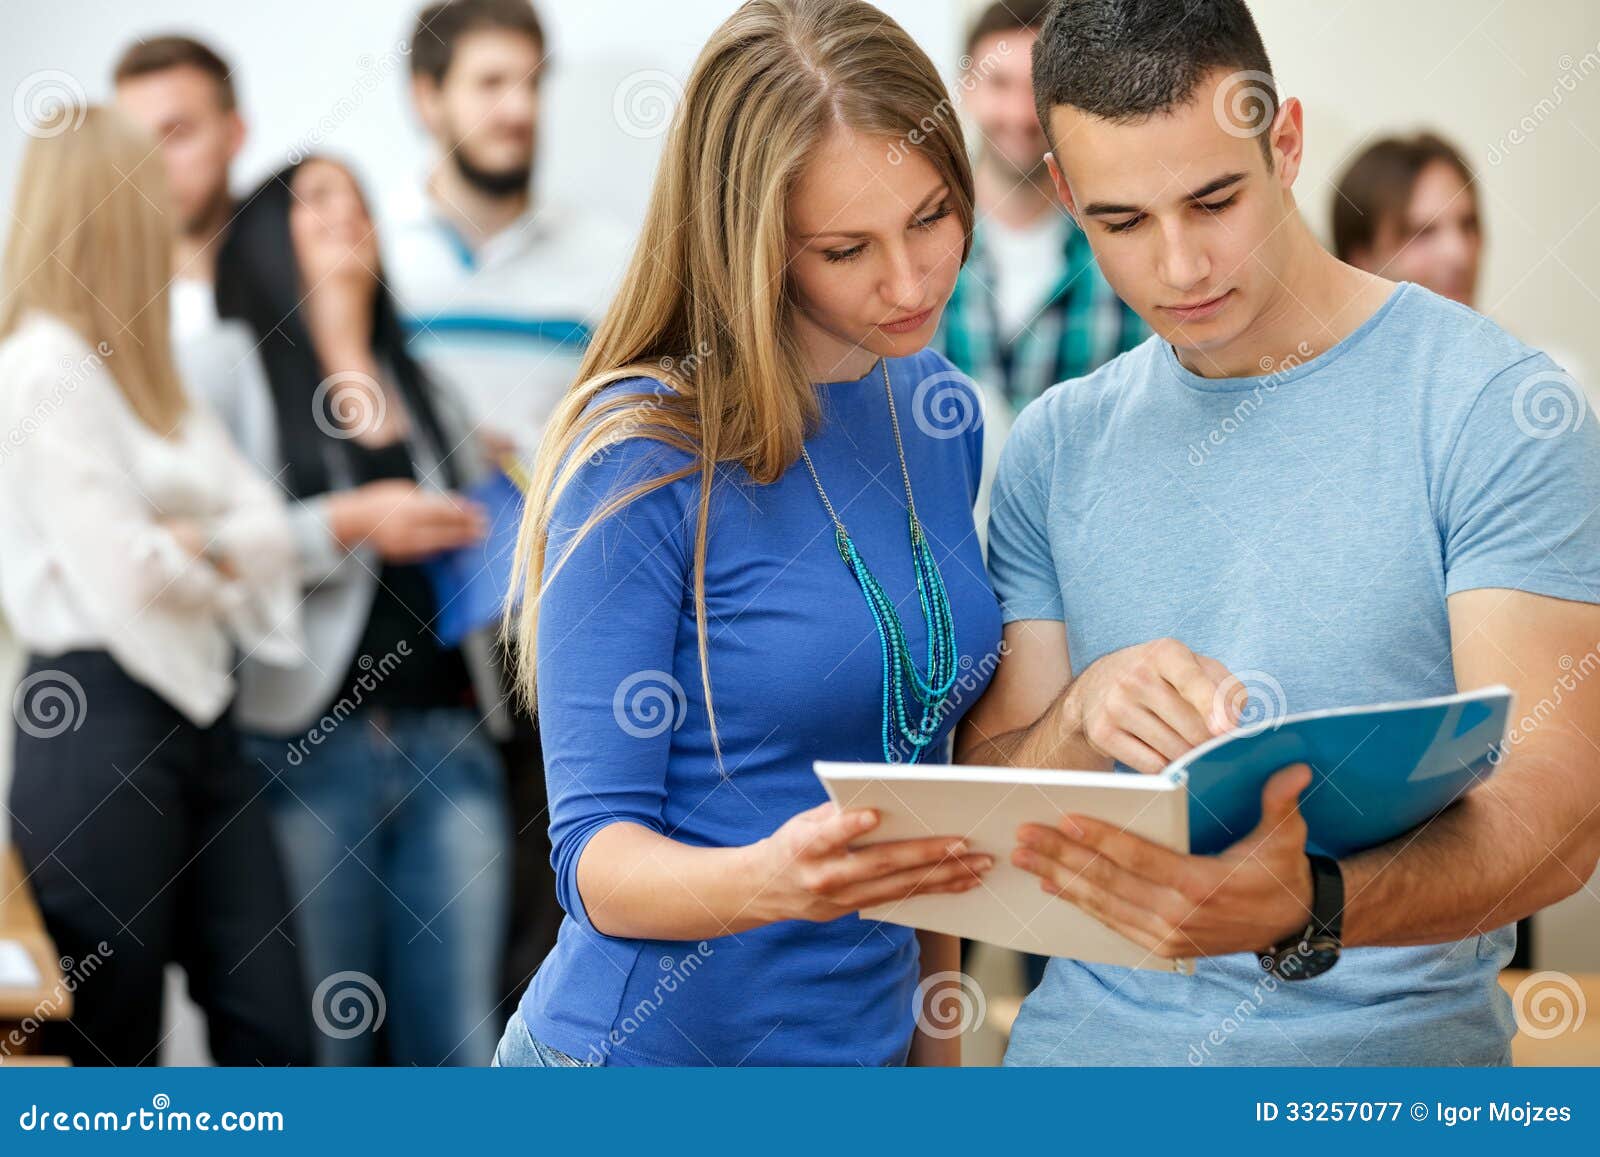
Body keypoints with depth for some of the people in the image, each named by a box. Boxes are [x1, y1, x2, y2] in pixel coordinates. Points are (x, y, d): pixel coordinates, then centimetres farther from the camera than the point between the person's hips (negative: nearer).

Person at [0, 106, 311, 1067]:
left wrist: (192, 542, -12)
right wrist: (228, 548, 0)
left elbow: (269, 525, 8)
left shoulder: (151, 371, 18)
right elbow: (127, 573, -19)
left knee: (274, 1028, 4)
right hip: (100, 728, -8)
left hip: (198, 714, 8)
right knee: (108, 1047, 3)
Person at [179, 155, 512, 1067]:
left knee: (461, 1041, 1)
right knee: (325, 1039, -2)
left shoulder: (428, 391, 21)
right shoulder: (229, 366, 5)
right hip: (306, 742, -4)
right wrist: (347, 526, -12)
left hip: (450, 742, 5)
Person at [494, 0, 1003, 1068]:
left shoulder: (942, 415, 1)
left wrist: (938, 1039, 8)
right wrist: (769, 880, -34)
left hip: (865, 1041, 5)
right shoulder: (642, 458, -17)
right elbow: (596, 856, -16)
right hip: (644, 1055, -5)